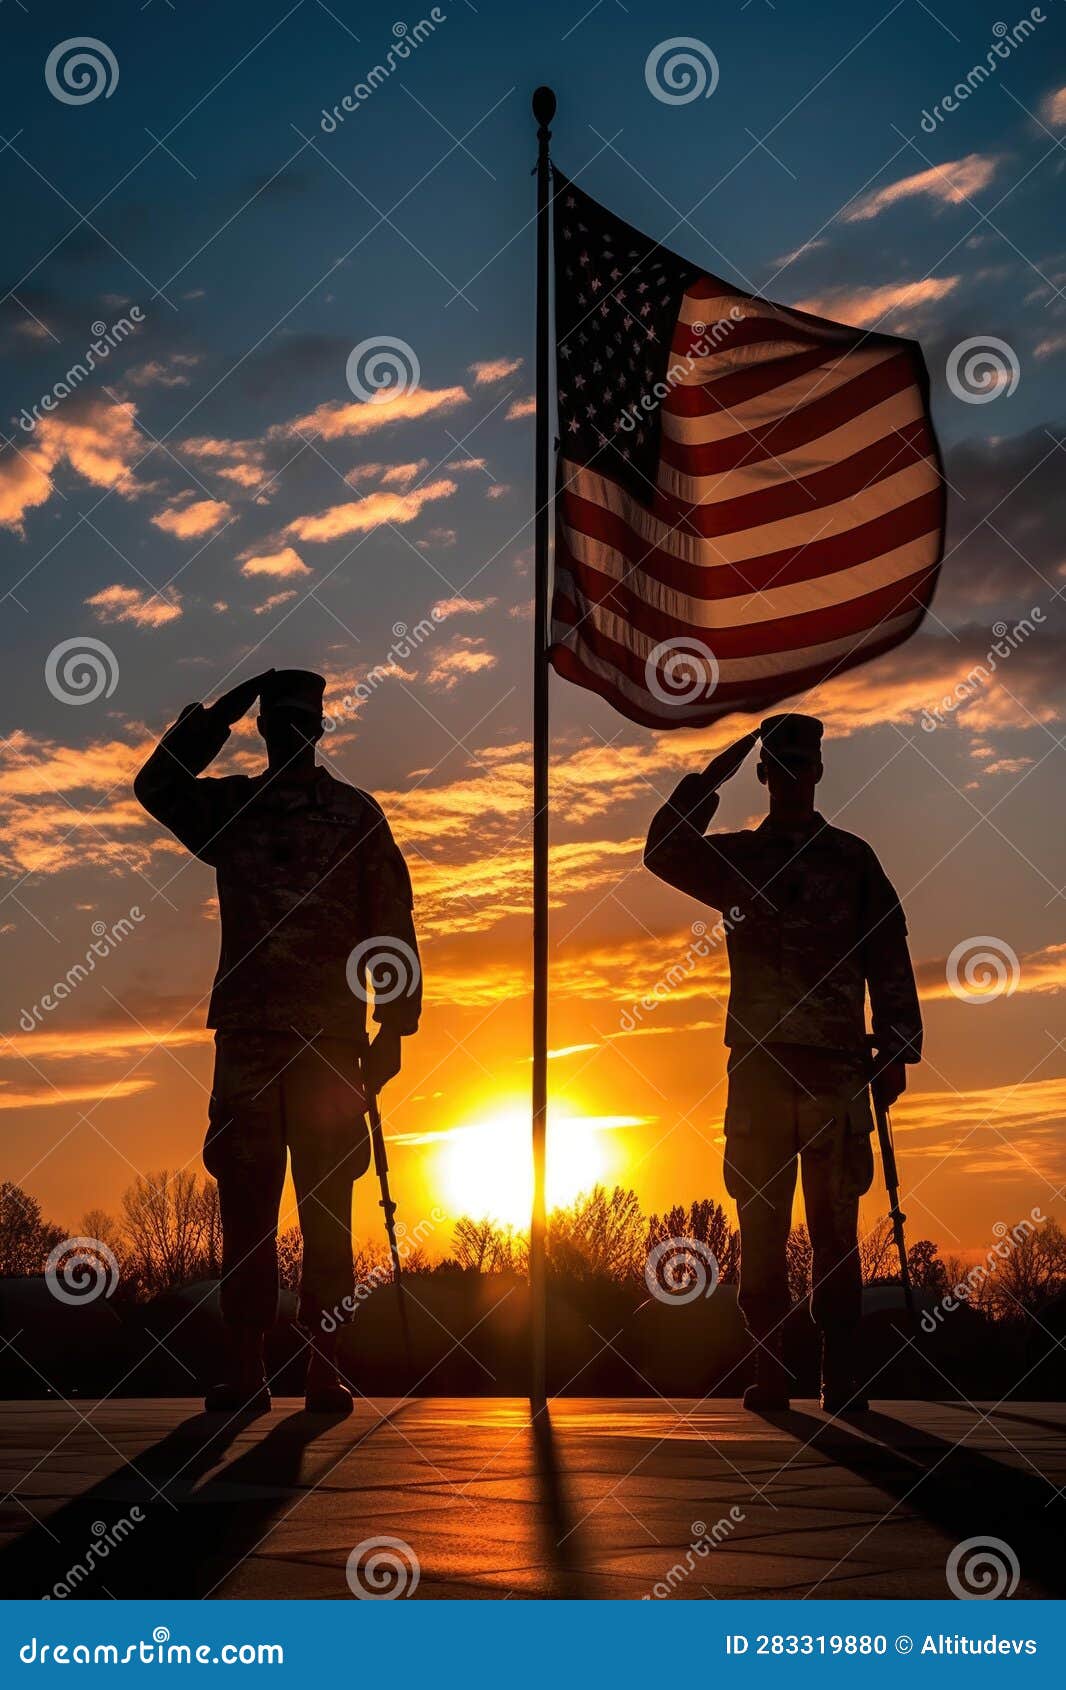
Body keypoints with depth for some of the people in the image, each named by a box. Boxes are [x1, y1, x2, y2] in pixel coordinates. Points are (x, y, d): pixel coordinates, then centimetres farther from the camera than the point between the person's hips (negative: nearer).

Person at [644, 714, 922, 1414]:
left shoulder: (852, 858, 13)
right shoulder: (737, 857, 15)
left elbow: (889, 959, 9)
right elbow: (664, 852, -3)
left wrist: (897, 1050, 1)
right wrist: (710, 778, -4)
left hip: (837, 1067, -1)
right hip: (757, 1062, 1)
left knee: (835, 1226, -2)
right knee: (761, 1224, 1)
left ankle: (844, 1377, -1)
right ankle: (769, 1373, 5)